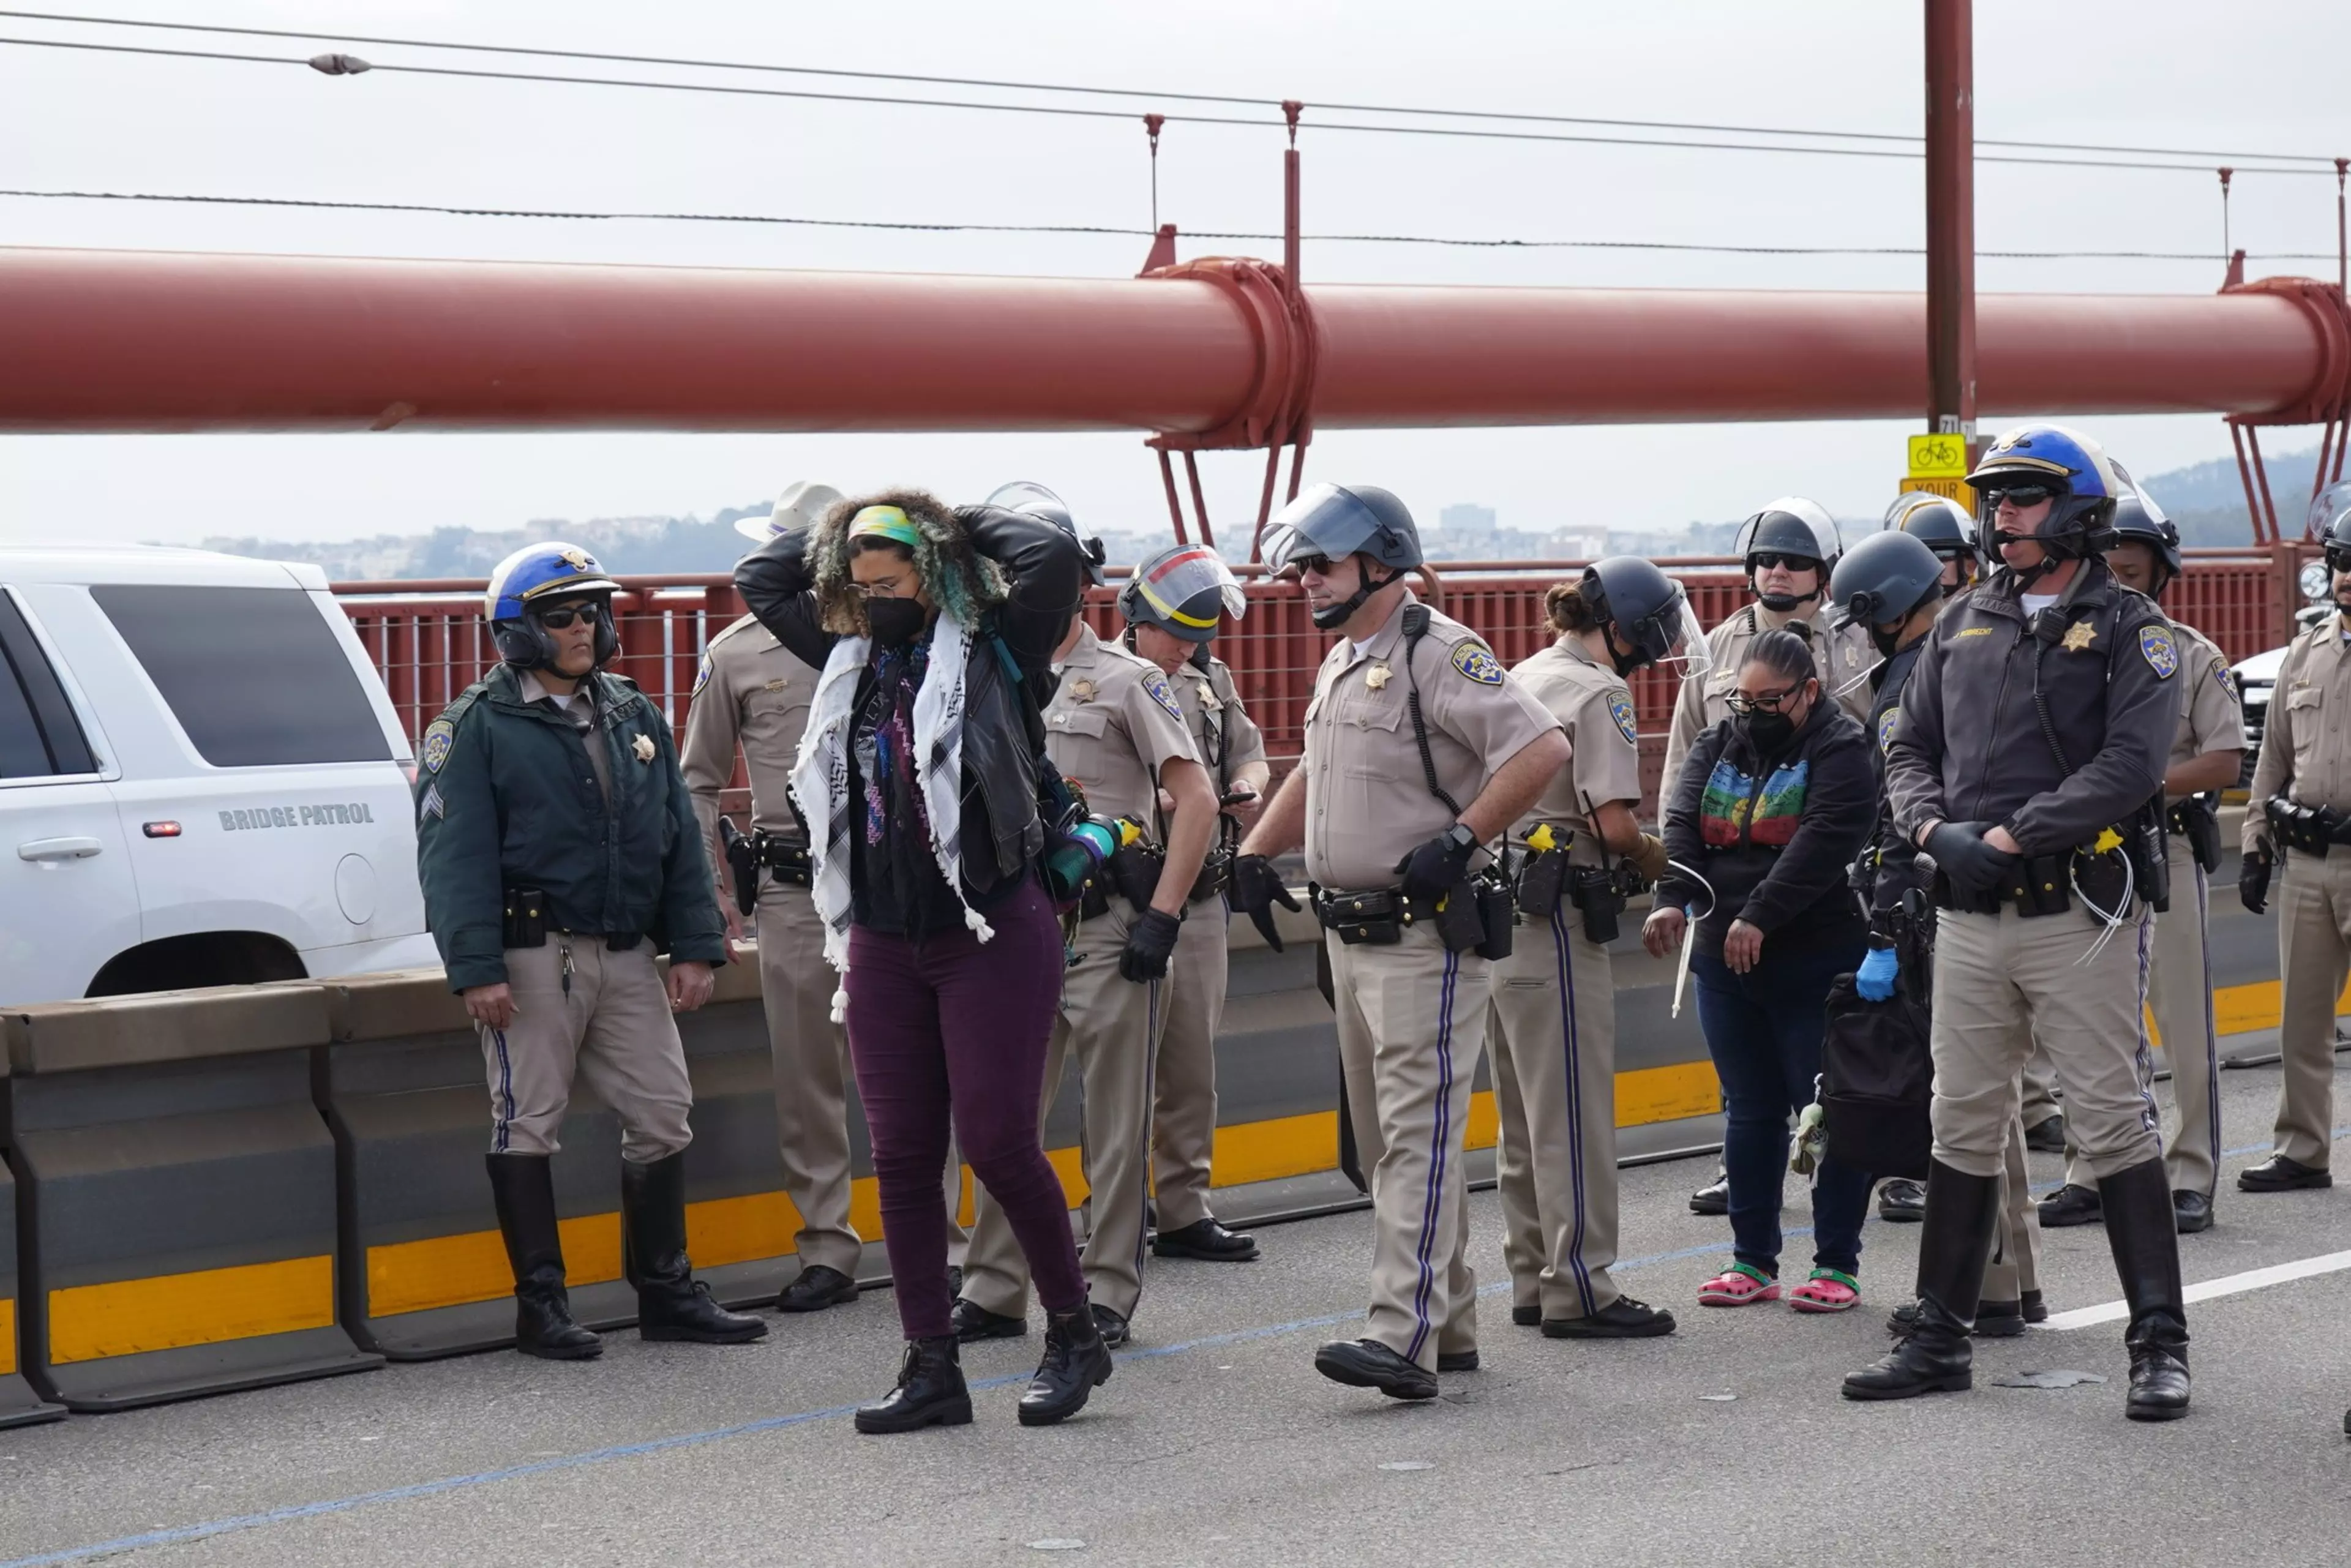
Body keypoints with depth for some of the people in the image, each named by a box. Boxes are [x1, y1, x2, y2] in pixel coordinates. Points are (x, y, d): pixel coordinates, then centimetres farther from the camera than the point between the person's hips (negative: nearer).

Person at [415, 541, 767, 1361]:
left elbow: (679, 837, 15)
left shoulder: (634, 717, 14)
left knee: (663, 1115, 6)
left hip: (627, 956, 6)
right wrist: (475, 969, -17)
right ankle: (541, 1304, 7)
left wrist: (694, 947, 7)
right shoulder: (478, 725, -4)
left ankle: (666, 1291, 17)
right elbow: (456, 854, -9)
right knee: (528, 1125, 0)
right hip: (534, 956, -6)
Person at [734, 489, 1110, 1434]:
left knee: (997, 1141, -8)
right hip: (883, 945, 6)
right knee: (900, 1156, 4)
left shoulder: (992, 655, -3)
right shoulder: (852, 662, 12)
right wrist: (841, 533, 14)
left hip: (992, 935, -6)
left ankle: (1074, 1333, 11)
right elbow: (758, 578, 23)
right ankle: (932, 1366, 9)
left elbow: (1053, 556, -18)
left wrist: (957, 526, -3)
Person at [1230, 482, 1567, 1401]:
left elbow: (1543, 749, -23)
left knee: (1419, 1135, -13)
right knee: (1385, 1141, 13)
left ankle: (1404, 1338, -19)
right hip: (1348, 934, 10)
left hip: (1426, 936, -10)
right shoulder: (1339, 665, 17)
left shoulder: (1439, 654, -14)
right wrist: (1254, 853, 20)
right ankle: (1450, 1324, 21)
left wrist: (1459, 840, -23)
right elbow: (1314, 774, 32)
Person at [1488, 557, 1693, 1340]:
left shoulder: (1521, 678, 16)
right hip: (1554, 917, -9)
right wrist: (1655, 857, 2)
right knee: (1574, 1114, -4)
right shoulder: (1598, 692, -11)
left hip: (1497, 912, 9)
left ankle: (1533, 1279, 20)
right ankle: (1578, 1290, -2)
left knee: (1525, 1114, 15)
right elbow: (1615, 824, -18)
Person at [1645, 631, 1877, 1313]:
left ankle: (1837, 1264, 7)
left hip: (1816, 966, -6)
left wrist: (1760, 916, -27)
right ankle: (1753, 1261, 19)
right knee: (1749, 1111, 12)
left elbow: (1822, 842, -20)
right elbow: (1682, 825, -1)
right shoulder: (1718, 746, 12)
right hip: (1725, 964, 6)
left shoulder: (1842, 751, -7)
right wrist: (1671, 898, -19)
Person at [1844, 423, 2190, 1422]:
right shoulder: (1962, 624, 14)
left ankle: (2160, 1344, 0)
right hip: (1969, 917, 5)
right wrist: (1936, 828, -6)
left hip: (2080, 915, -5)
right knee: (1963, 1125, 10)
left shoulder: (2129, 629, -3)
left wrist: (2008, 836, -18)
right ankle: (1939, 1338, 17)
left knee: (2114, 1123, -5)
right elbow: (1910, 749, 15)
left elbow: (2129, 763, -15)